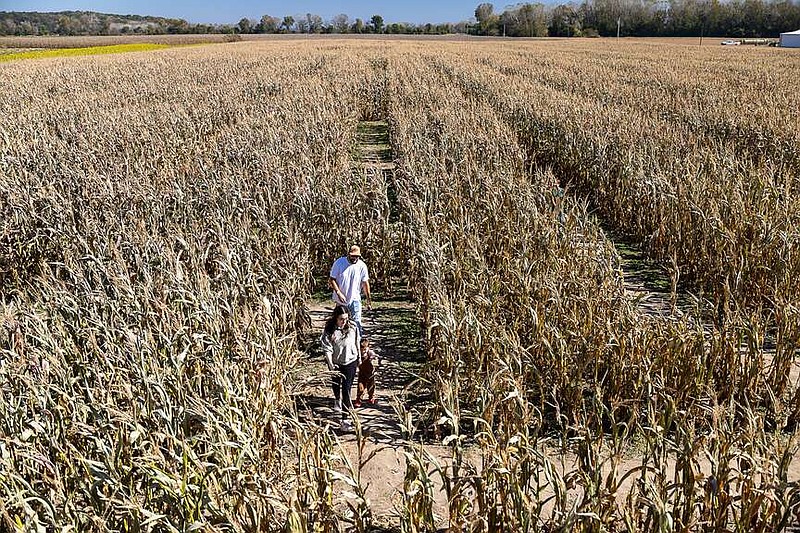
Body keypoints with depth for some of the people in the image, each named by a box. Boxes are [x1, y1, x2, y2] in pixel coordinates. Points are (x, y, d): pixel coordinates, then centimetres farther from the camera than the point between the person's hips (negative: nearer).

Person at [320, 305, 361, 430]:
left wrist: (359, 356, 12)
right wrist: (331, 365, -29)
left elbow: (357, 343, 2)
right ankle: (337, 400, 60)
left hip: (350, 362, -1)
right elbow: (327, 349, -20)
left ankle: (345, 418, -5)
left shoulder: (353, 328, -13)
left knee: (346, 389, -8)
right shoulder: (329, 331, -18)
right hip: (335, 363, 1)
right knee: (336, 383, 27)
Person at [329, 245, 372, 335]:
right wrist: (339, 293, -17)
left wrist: (368, 300, 0)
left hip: (355, 299, -1)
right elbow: (331, 279, -6)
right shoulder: (339, 263, -10)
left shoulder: (362, 266, -8)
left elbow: (365, 283, -1)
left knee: (357, 321, -12)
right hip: (340, 299, 1)